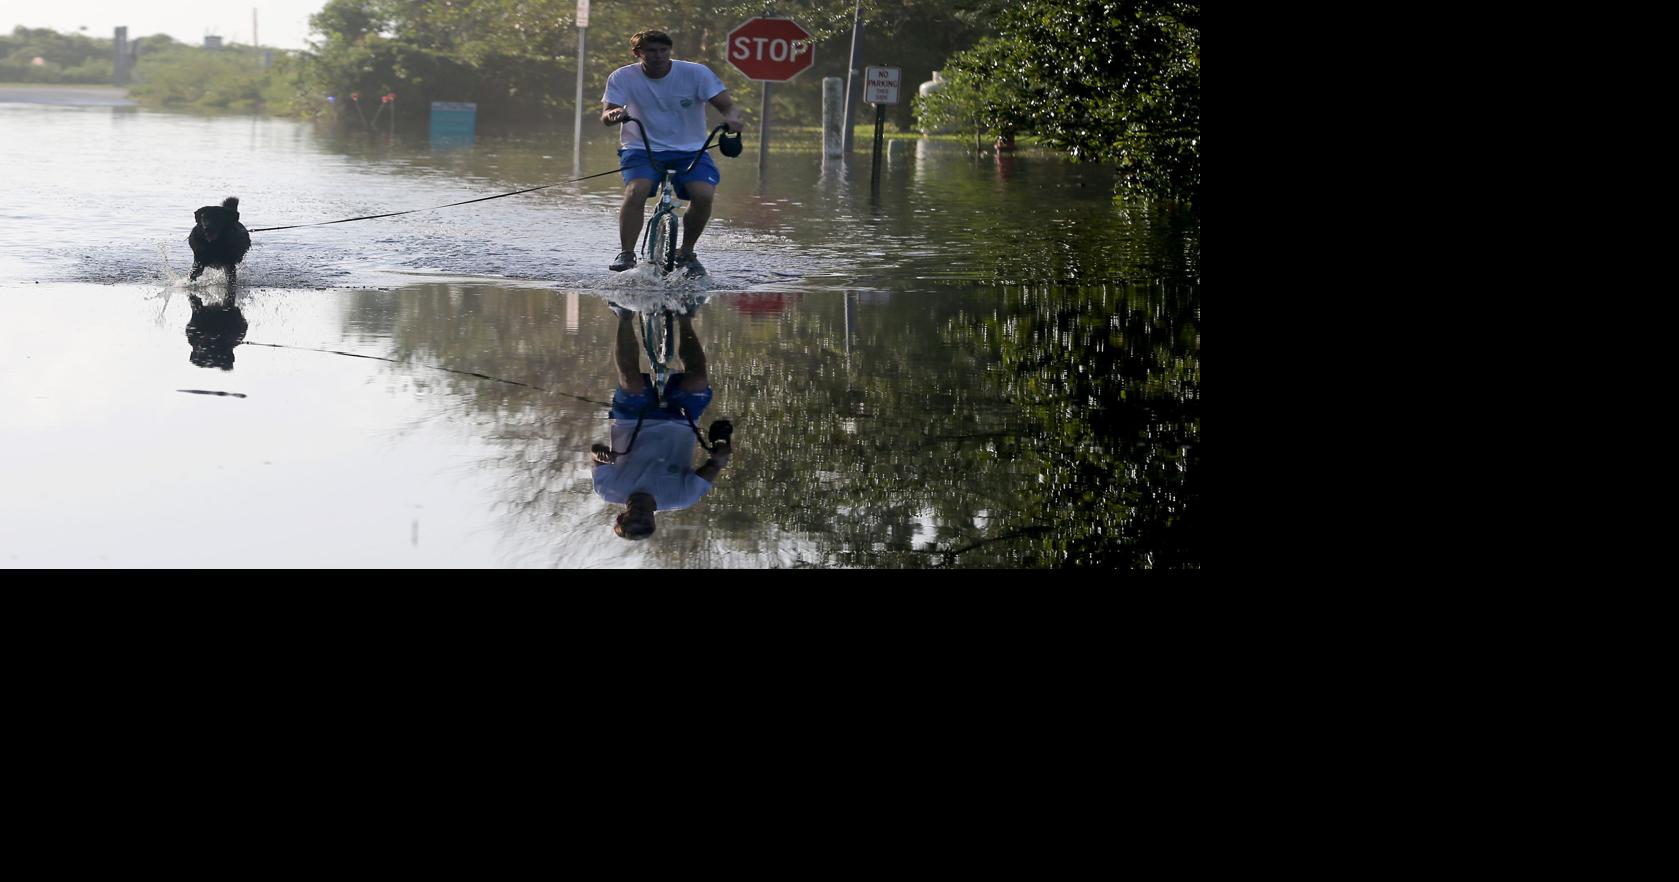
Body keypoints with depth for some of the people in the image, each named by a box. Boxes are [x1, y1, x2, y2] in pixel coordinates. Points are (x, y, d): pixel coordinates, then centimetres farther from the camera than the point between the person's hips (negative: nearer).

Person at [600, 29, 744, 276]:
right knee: (636, 192, -30)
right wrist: (615, 115, -40)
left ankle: (687, 254, -1)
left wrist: (731, 117, -35)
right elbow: (606, 115, -15)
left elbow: (728, 105, -10)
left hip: (689, 150, 1)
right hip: (642, 149, -1)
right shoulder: (623, 78, -6)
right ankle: (626, 254, -17)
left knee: (703, 195, -24)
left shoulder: (696, 73, -7)